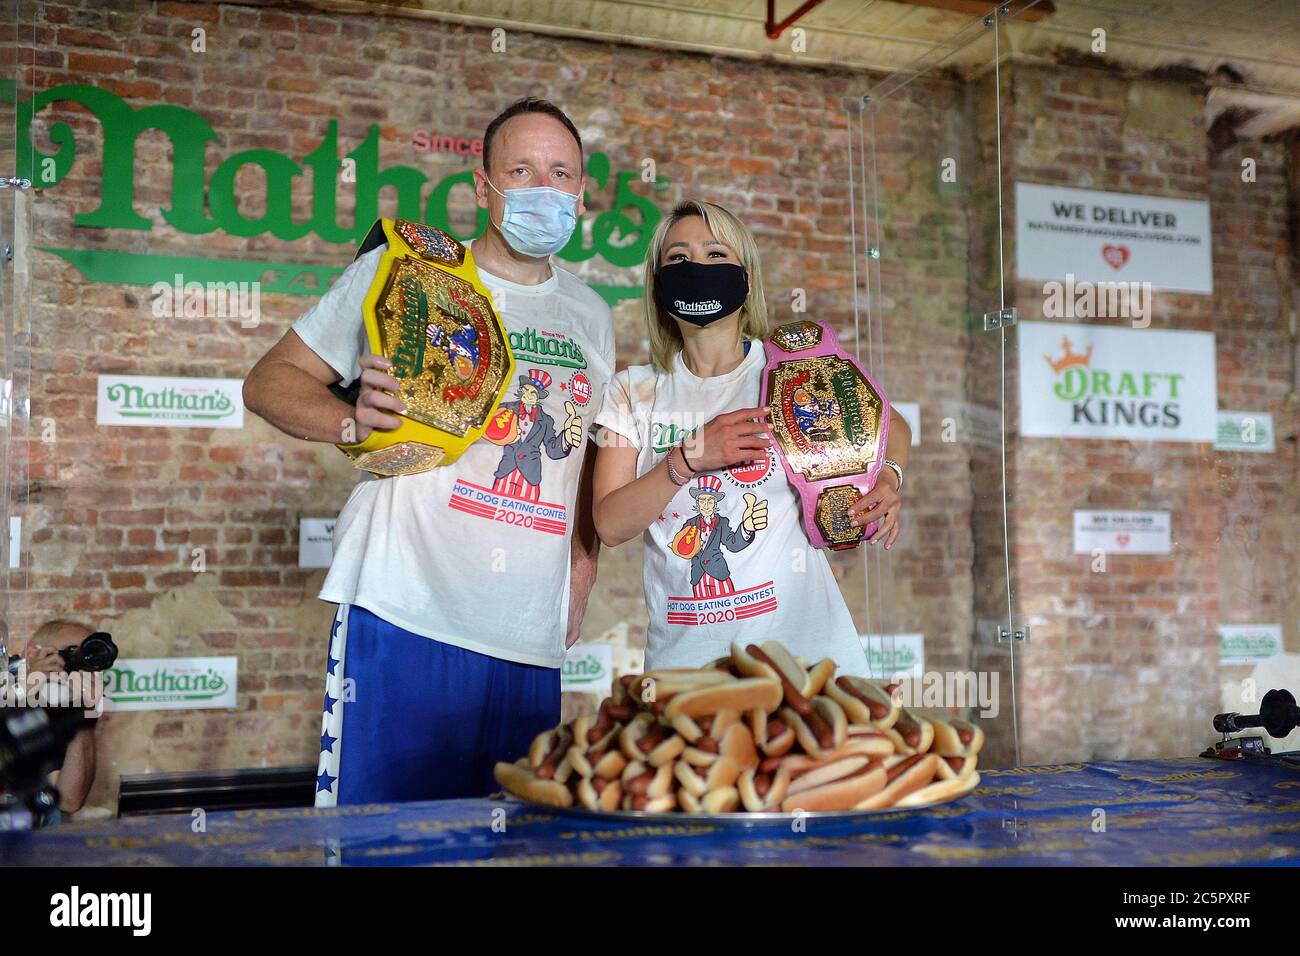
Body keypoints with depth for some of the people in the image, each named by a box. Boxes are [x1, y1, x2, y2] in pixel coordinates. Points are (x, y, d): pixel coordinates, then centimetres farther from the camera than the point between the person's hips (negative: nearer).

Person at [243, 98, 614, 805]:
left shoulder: (592, 319, 16)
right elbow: (268, 381, 4)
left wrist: (583, 562, 10)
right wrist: (354, 420, -16)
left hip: (533, 643, 5)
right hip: (404, 614, -4)